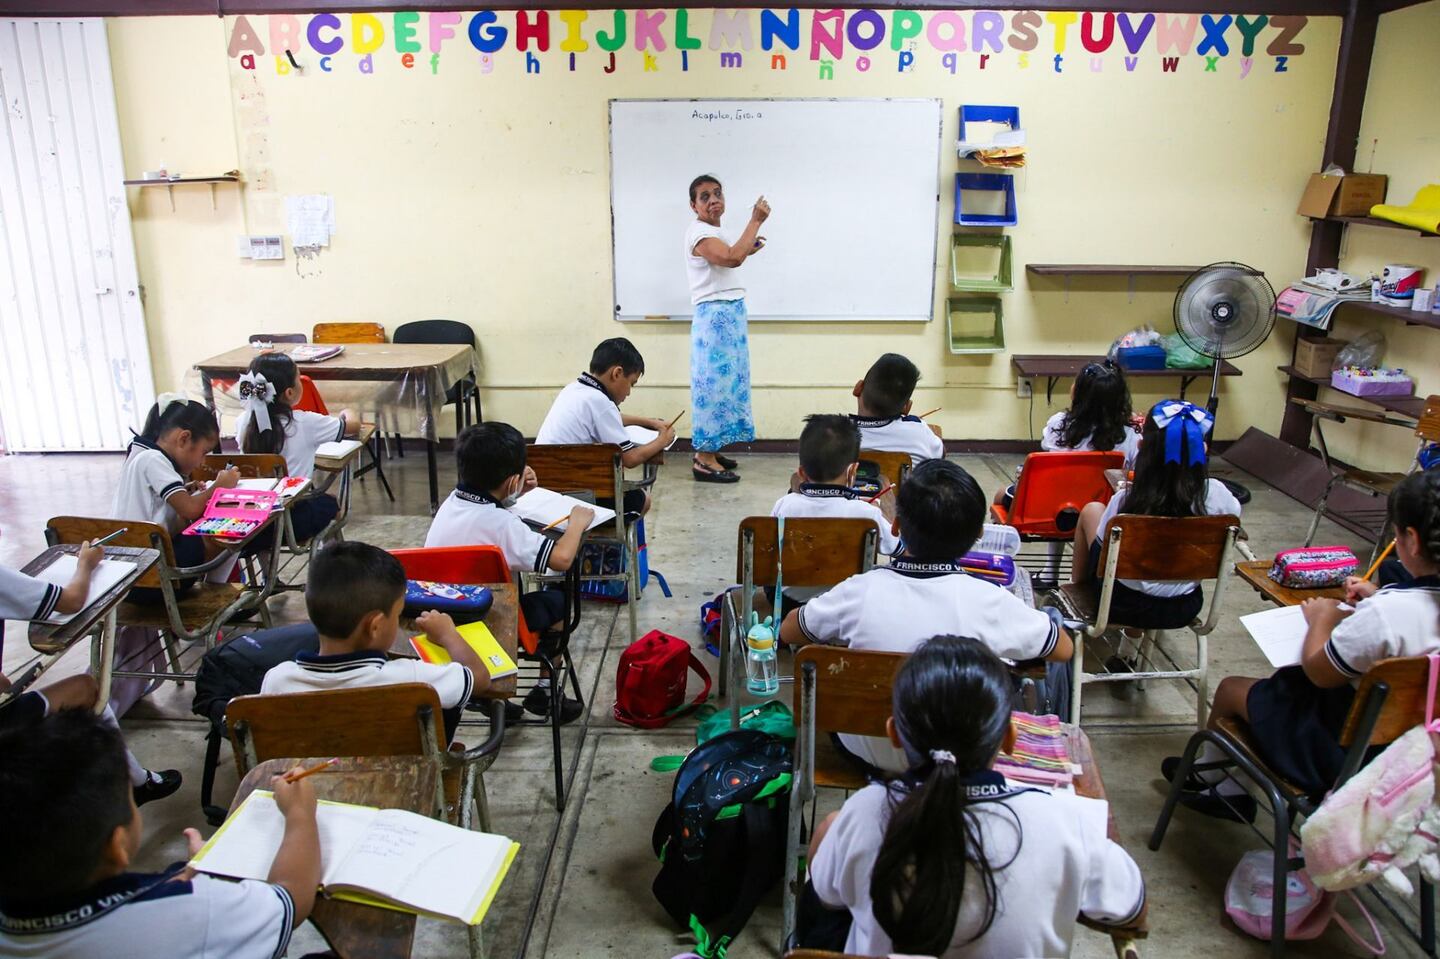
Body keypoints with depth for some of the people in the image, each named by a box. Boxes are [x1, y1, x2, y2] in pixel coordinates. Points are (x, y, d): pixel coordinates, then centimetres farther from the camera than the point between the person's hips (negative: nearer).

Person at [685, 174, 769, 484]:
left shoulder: (713, 233, 18)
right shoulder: (699, 233, -15)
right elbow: (731, 258, -30)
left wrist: (748, 251, 18)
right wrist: (756, 220, -22)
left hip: (728, 316, 10)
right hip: (716, 316, -10)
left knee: (724, 381, 12)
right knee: (714, 381, -9)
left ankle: (709, 451, 19)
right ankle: (704, 461, -6)